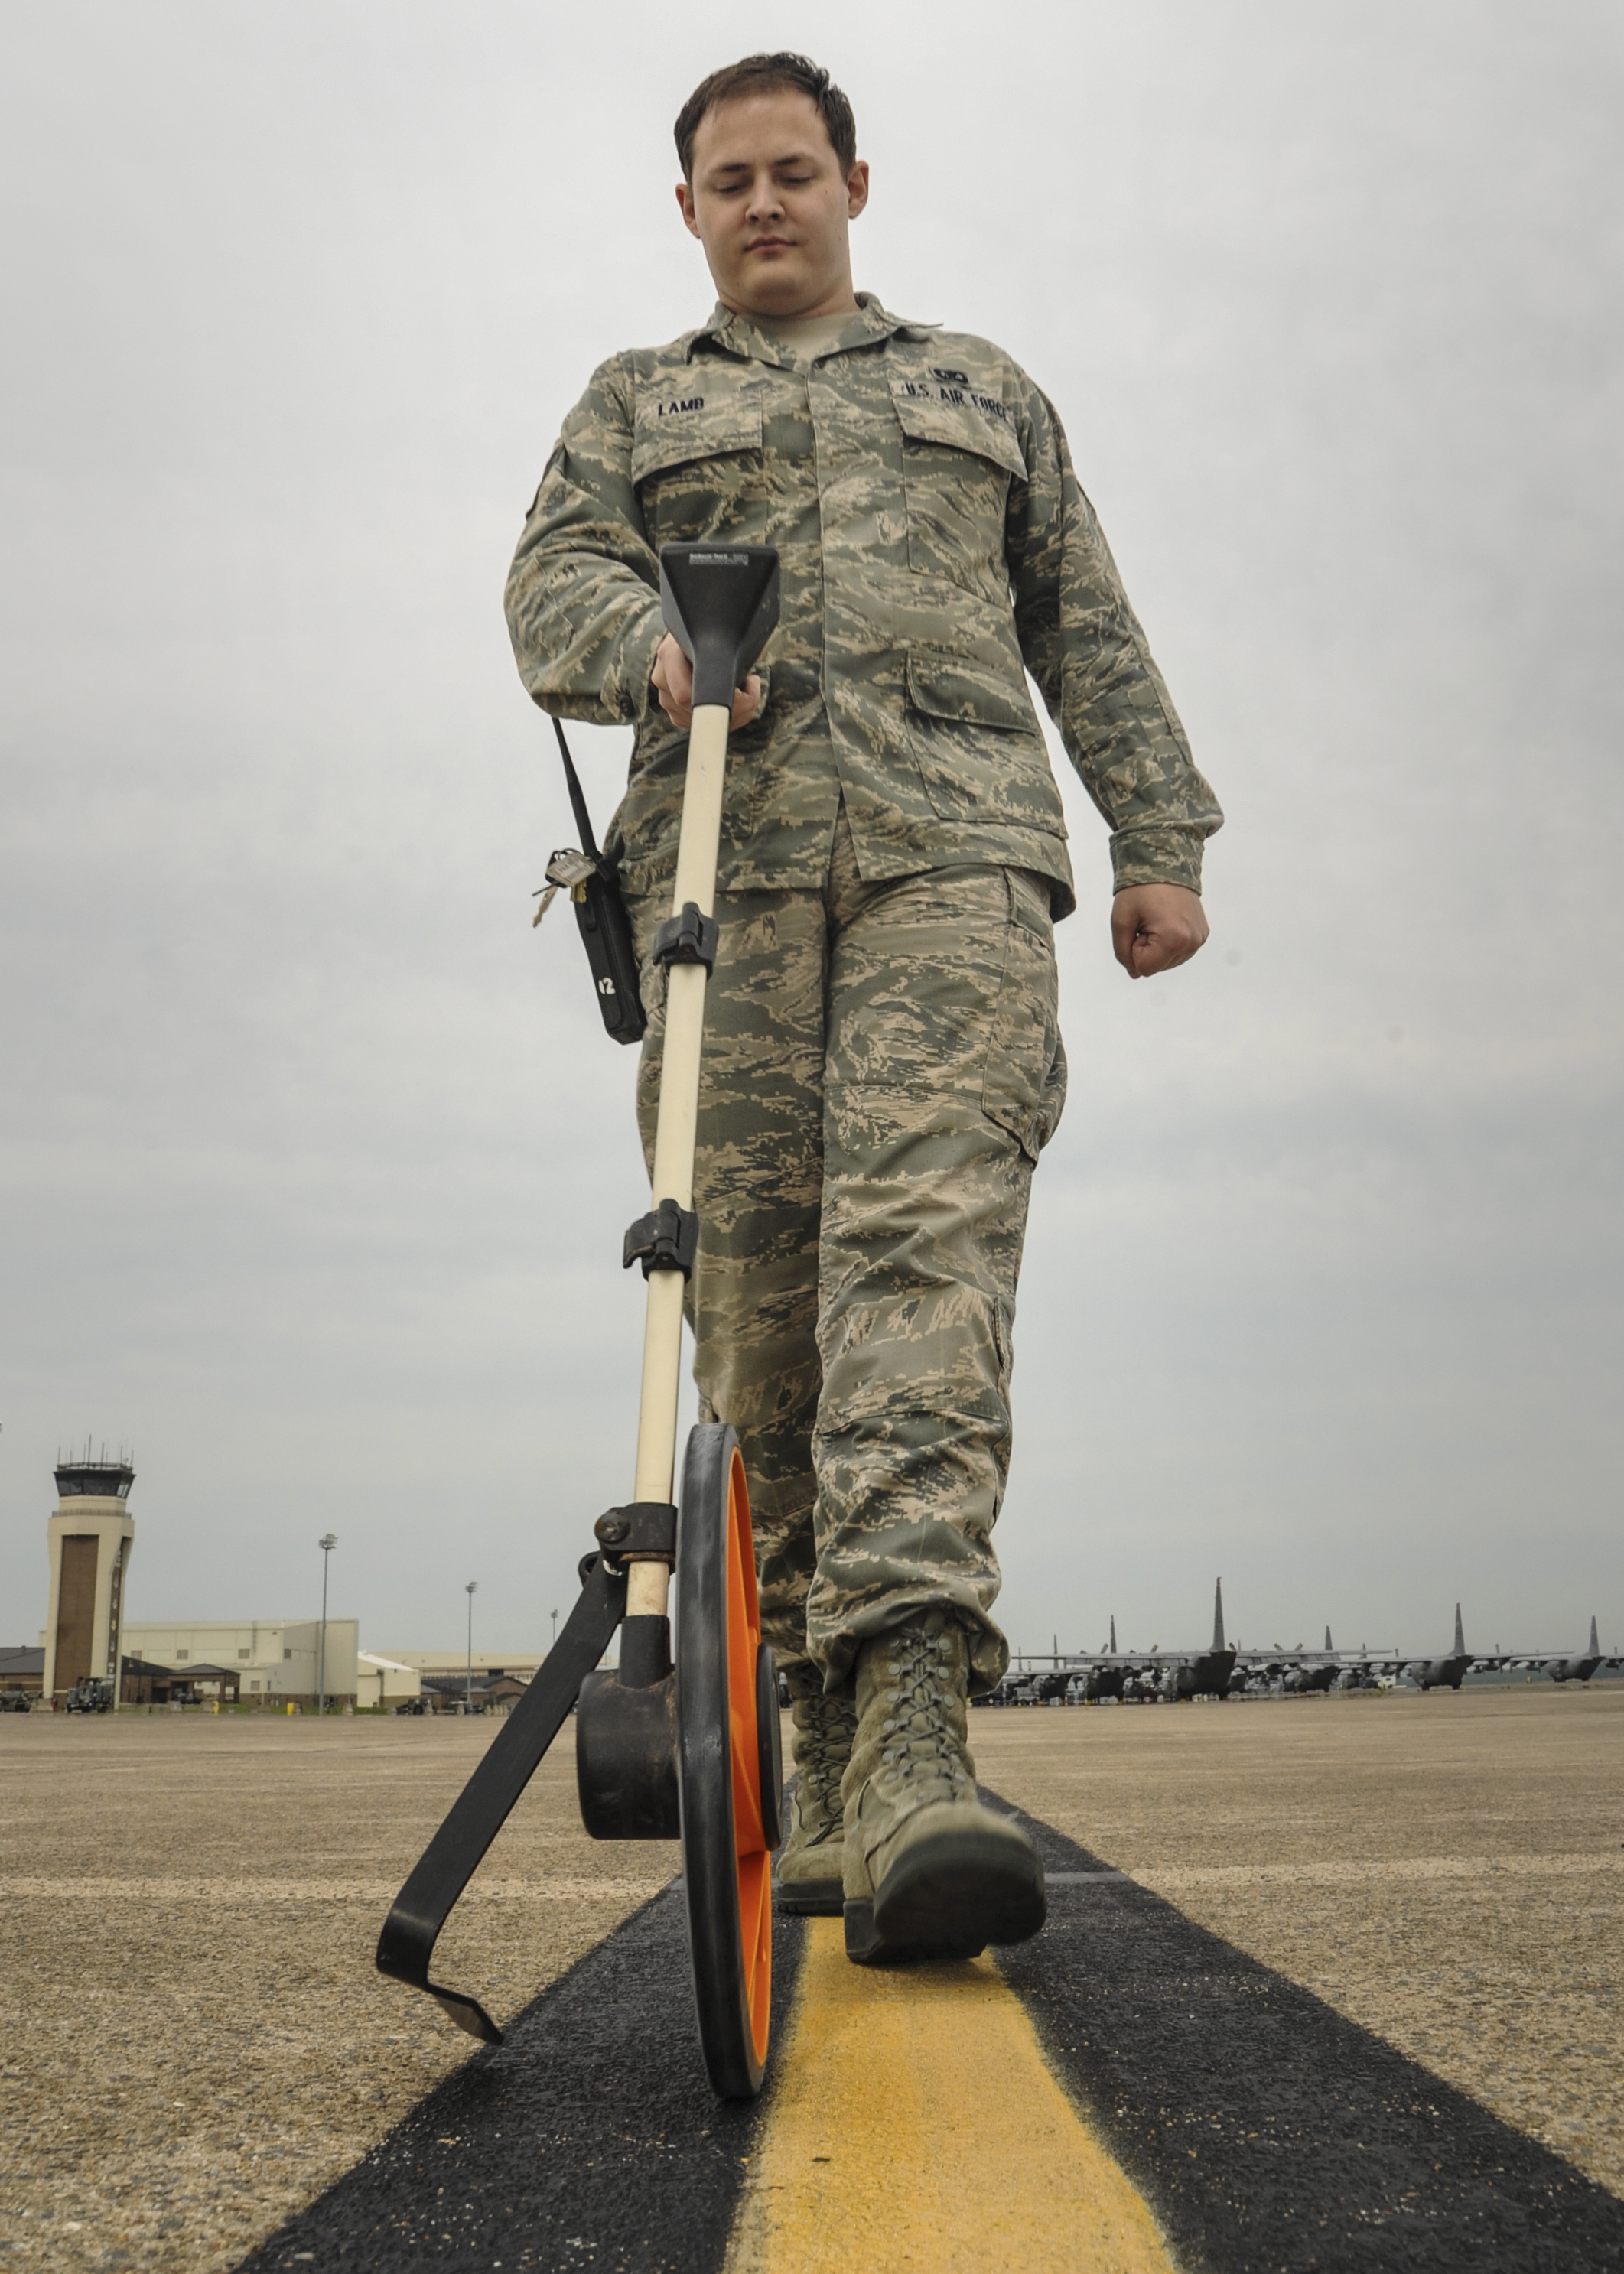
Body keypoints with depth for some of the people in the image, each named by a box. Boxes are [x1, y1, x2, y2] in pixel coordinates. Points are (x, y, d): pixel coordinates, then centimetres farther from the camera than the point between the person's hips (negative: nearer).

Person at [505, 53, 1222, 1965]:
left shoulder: (981, 390, 30)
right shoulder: (632, 404, 28)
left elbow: (1089, 632, 24)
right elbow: (551, 589, 11)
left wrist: (1160, 839, 12)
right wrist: (653, 646, -13)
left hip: (953, 853, -1)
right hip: (726, 864, 1)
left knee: (925, 1237, -23)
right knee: (753, 1290, -6)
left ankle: (911, 1718, -35)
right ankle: (829, 1746, 2)